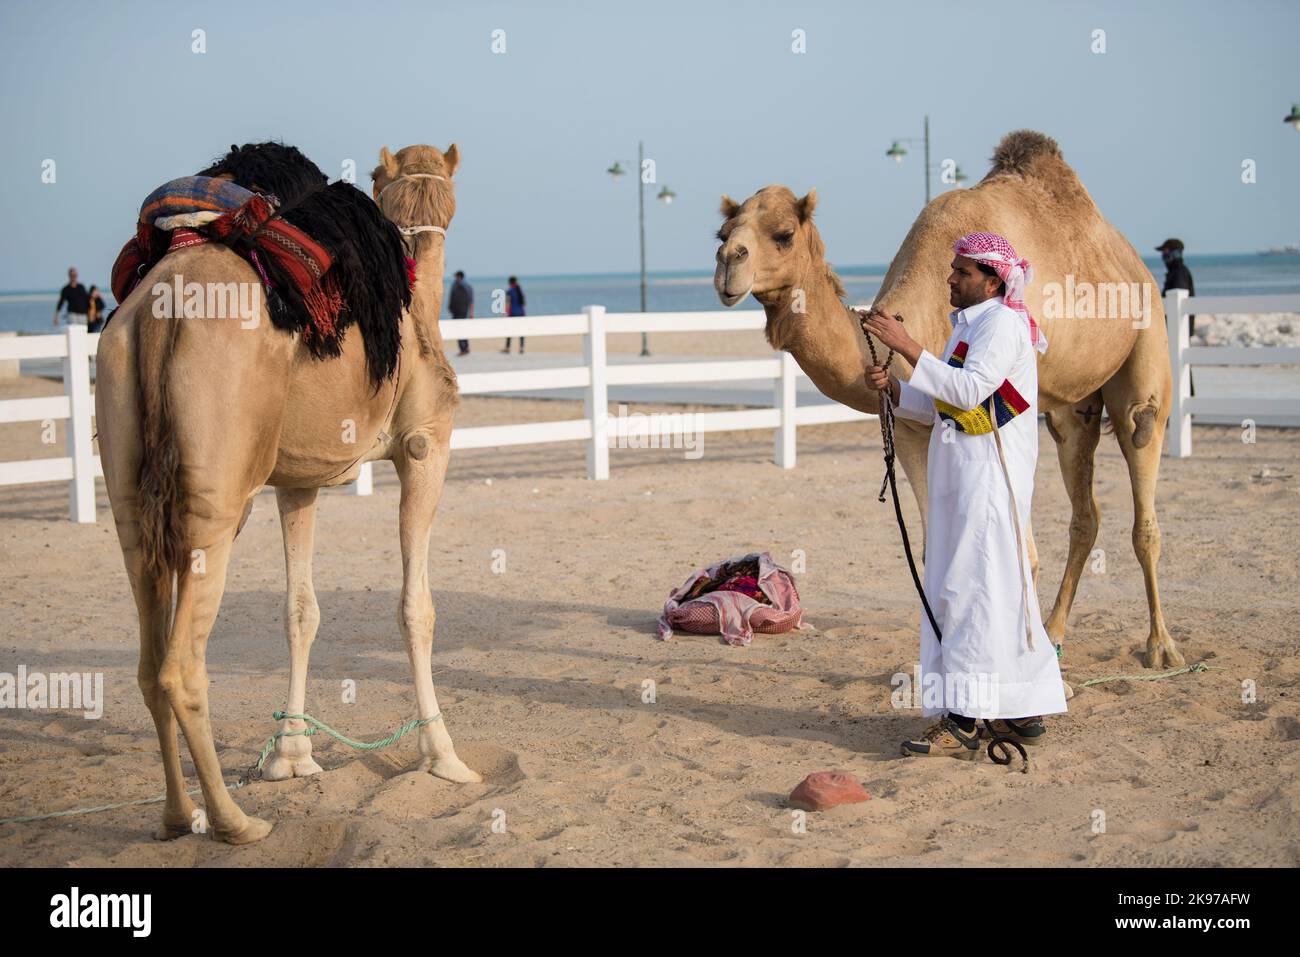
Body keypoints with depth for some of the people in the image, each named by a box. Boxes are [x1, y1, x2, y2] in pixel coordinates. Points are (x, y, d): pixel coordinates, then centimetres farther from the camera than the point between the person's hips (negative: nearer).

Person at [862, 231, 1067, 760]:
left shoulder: (1002, 322, -10)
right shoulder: (971, 324, 20)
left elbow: (969, 391, -24)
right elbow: (941, 408, 20)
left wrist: (908, 346, -24)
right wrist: (894, 387, 3)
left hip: (989, 473, -10)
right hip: (962, 475, 10)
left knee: (970, 587, -12)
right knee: (1000, 587, 12)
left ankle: (963, 723, -12)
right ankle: (1023, 714, 18)